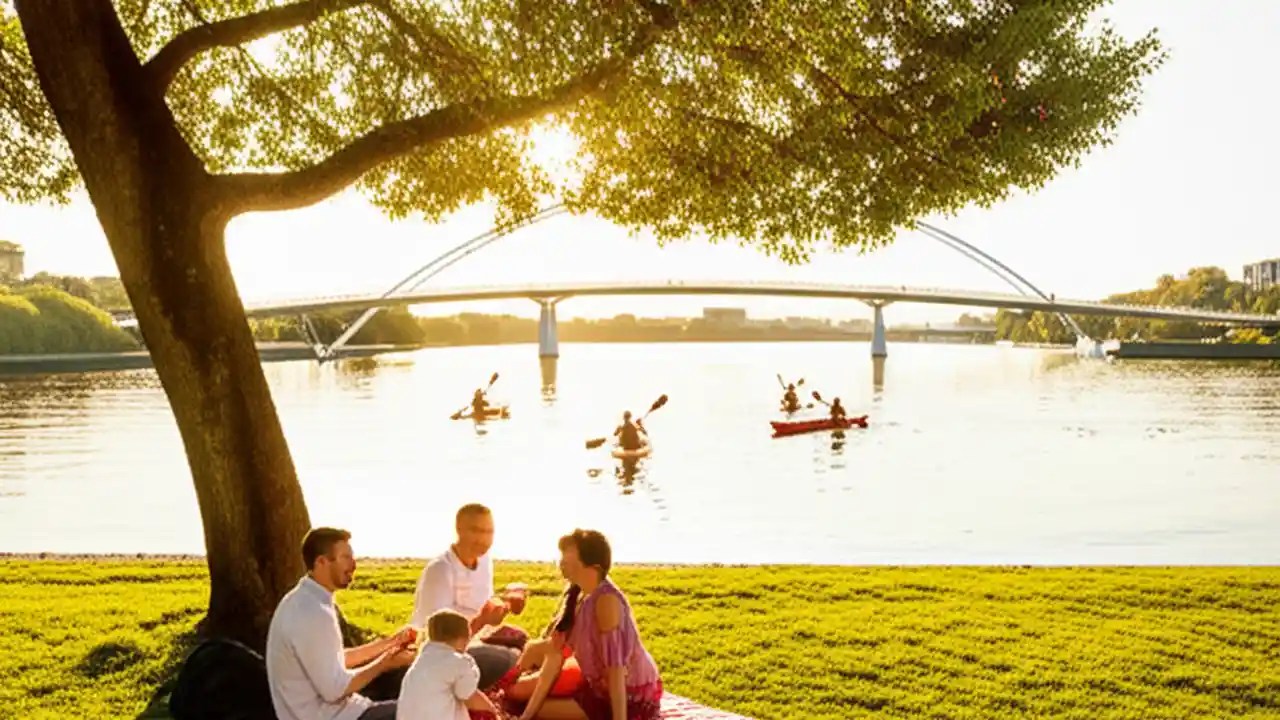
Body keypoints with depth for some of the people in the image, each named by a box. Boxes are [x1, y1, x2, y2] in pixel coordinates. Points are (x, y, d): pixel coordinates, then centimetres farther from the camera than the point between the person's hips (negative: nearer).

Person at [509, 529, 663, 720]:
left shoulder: (607, 600, -27)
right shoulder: (577, 595, -2)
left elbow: (616, 666, -31)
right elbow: (556, 652, -4)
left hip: (632, 698, -8)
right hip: (600, 683, 8)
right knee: (519, 690, 11)